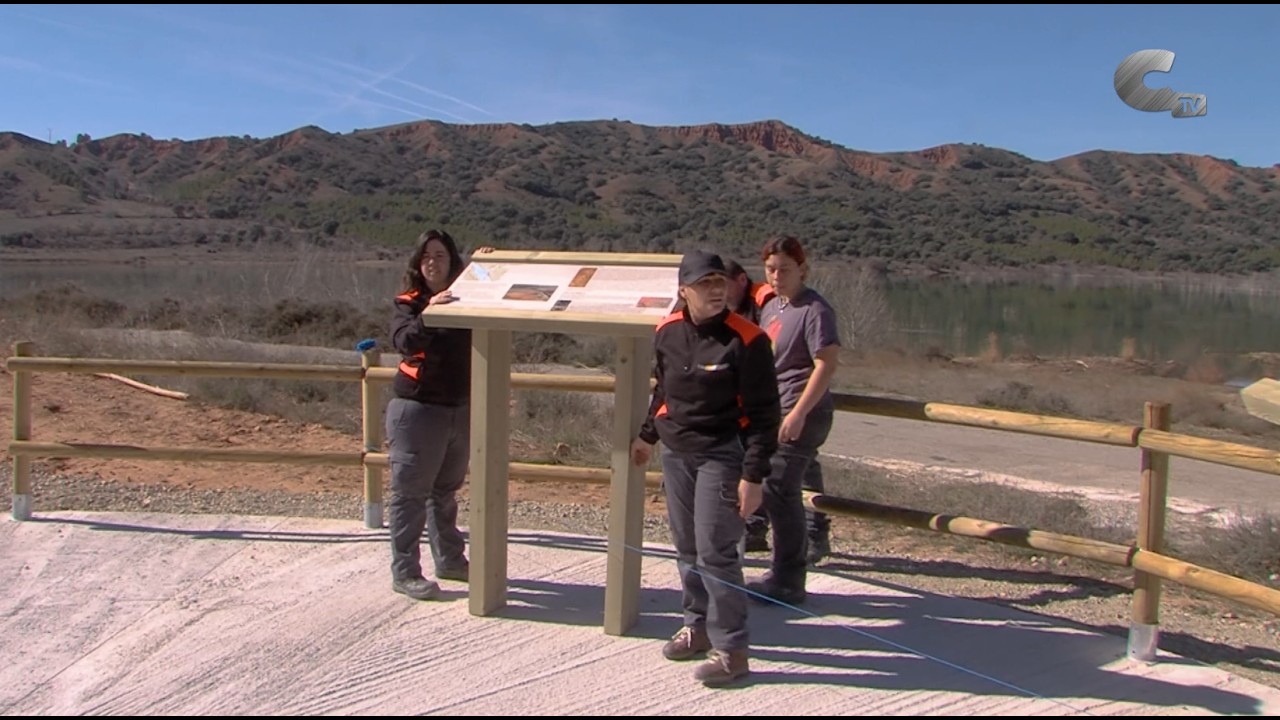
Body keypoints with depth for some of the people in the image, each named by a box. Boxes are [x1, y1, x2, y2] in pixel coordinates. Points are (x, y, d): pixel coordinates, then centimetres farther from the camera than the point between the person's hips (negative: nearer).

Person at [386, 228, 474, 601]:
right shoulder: (408, 304, -8)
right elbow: (403, 340, -24)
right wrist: (427, 316, -44)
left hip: (460, 408, 5)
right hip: (417, 409, -5)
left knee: (447, 490, 18)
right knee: (409, 493, 1)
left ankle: (450, 560, 31)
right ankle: (404, 573, 9)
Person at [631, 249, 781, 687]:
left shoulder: (746, 340, -15)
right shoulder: (668, 332, 1)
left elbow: (764, 413, -14)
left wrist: (753, 474, -16)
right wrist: (648, 434, 25)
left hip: (721, 455, -6)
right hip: (675, 453, 6)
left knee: (714, 552, -7)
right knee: (686, 548, 15)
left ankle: (731, 649, 5)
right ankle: (699, 626, 32)